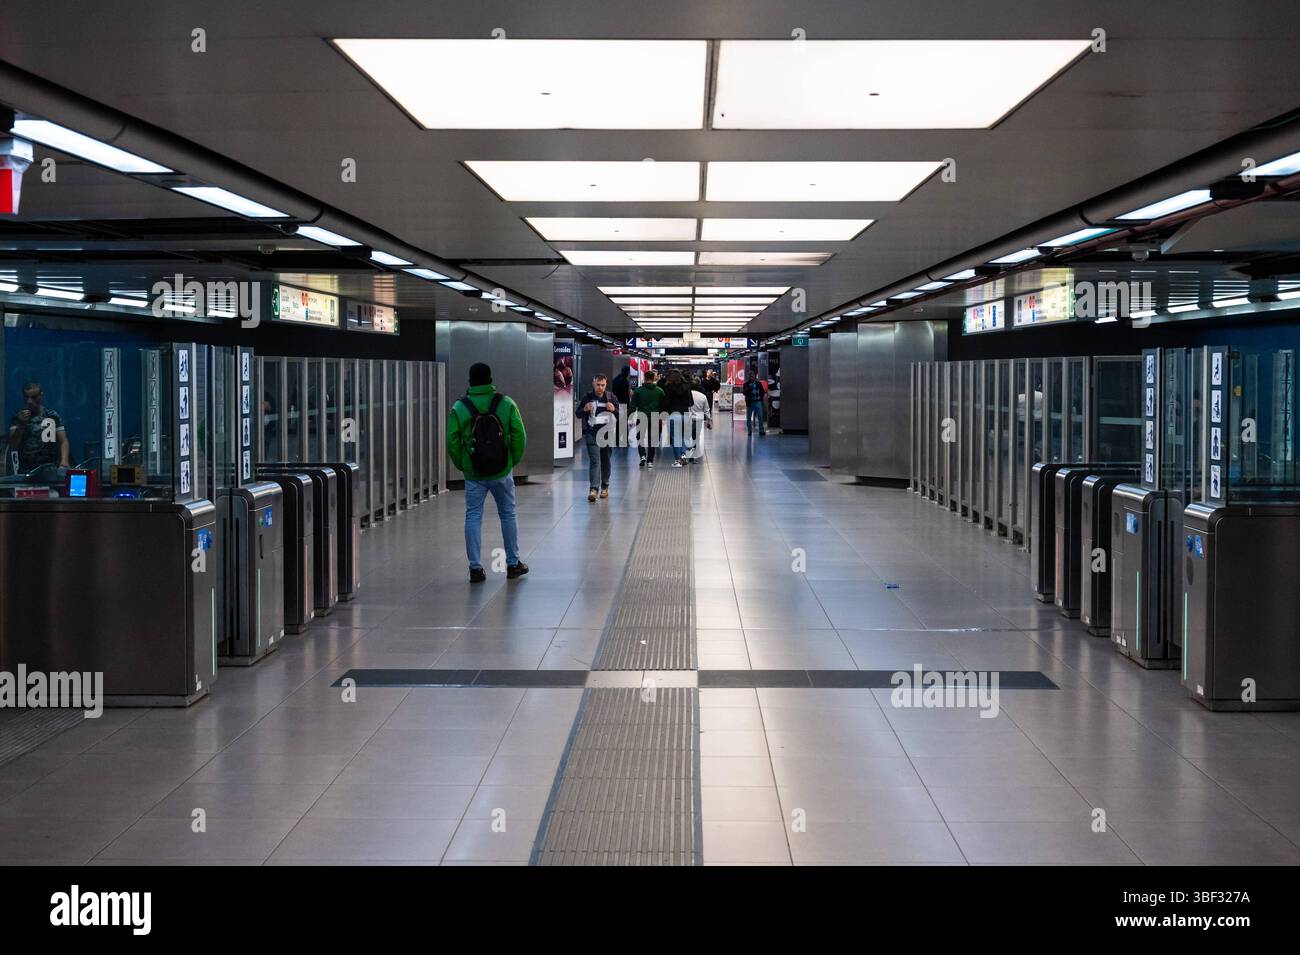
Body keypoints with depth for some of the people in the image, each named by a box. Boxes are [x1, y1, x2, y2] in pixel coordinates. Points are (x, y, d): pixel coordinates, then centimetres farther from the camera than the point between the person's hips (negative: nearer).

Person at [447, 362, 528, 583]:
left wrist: (461, 465, 8)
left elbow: (452, 441, -6)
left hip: (473, 475, -1)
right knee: (508, 515, 14)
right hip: (502, 473, 1)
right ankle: (513, 563, 21)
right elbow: (519, 435, -5)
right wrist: (513, 460, 8)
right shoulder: (506, 404, -4)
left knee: (473, 518, 6)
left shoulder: (459, 408, -6)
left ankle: (475, 568, 3)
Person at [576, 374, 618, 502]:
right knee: (594, 460, -12)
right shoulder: (587, 397, 0)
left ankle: (605, 487, 27)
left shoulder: (611, 397, 4)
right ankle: (593, 489, -18)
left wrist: (614, 410, -14)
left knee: (606, 461, 11)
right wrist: (585, 409, -14)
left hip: (607, 433, 2)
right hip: (592, 433, -2)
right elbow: (578, 414, 8)